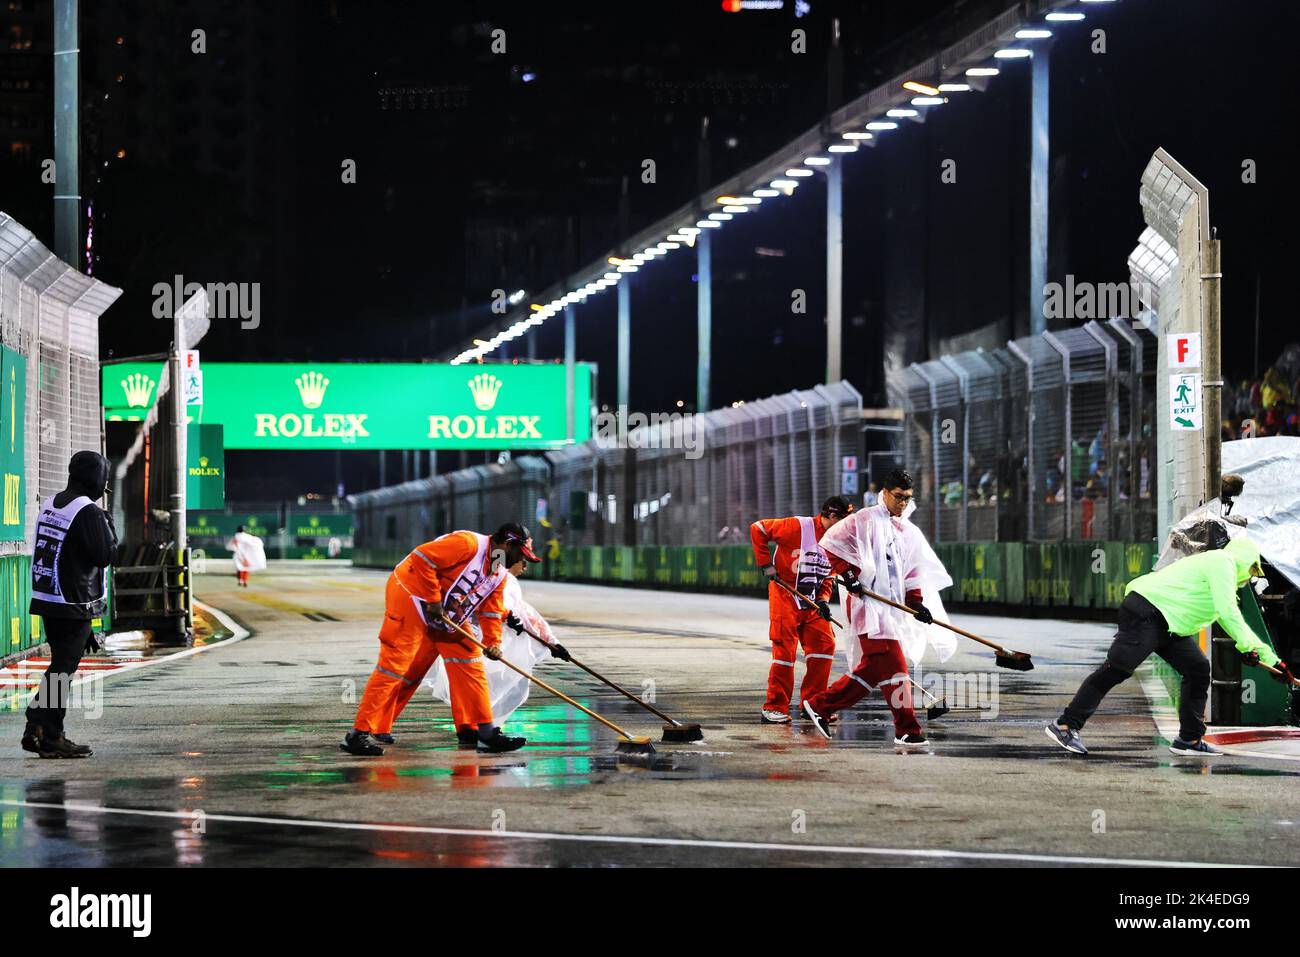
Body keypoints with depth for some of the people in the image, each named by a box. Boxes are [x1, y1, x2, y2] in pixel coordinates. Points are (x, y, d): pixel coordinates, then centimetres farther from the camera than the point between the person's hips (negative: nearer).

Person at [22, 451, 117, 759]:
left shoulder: (50, 504, 11)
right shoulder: (89, 512, -15)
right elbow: (104, 555, -15)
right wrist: (109, 528, 0)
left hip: (46, 601, 8)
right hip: (74, 605, -8)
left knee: (60, 666, 15)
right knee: (63, 669, -4)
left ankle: (48, 733, 12)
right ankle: (49, 738, -4)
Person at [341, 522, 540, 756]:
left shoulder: (500, 574, 10)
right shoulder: (467, 544, -20)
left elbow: (490, 610, 12)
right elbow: (421, 558, -26)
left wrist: (492, 641, -5)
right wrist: (433, 599, -22)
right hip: (411, 597, -10)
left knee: (470, 662, 3)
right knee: (395, 665, -12)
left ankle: (477, 730, 9)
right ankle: (361, 733, -11)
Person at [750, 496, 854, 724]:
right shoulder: (799, 527, -15)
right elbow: (757, 529, -10)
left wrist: (823, 599, -3)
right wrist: (766, 564, -11)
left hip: (811, 602, 7)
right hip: (785, 595, -7)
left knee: (824, 644, 0)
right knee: (785, 649, -9)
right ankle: (774, 708, -2)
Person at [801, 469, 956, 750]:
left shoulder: (910, 533, 20)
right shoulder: (866, 520, -3)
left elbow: (913, 575, 21)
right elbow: (831, 542, -8)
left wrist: (916, 603, 5)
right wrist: (848, 572, -15)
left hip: (892, 607, 8)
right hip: (868, 603, -8)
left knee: (872, 669, 7)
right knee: (893, 665, -15)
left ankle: (819, 706, 16)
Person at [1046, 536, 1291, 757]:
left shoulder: (1224, 574, 27)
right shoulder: (1222, 562, -5)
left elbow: (1235, 624, 31)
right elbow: (1228, 612, -14)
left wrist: (1271, 659, 31)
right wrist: (1247, 647, -11)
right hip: (1146, 613, -11)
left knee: (1198, 669, 7)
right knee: (1116, 670, -16)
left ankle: (1189, 740, 11)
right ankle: (1066, 725, -17)